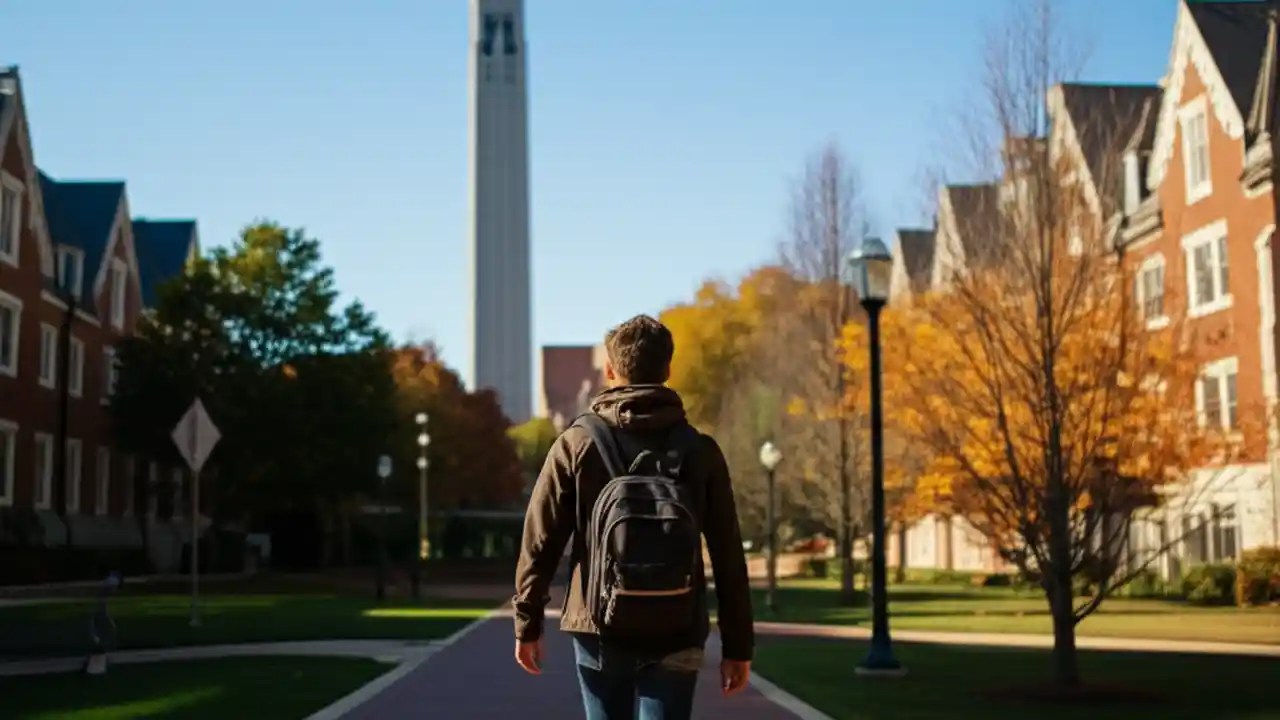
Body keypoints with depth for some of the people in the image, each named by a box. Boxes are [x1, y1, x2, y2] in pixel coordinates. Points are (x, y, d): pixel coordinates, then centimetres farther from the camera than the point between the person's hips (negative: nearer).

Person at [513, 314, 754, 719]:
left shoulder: (578, 443, -2)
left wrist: (528, 623, 8)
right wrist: (738, 646, 7)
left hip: (601, 631, 0)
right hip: (675, 637, 0)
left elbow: (540, 542, -2)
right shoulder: (700, 450, 1)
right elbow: (728, 559, 1)